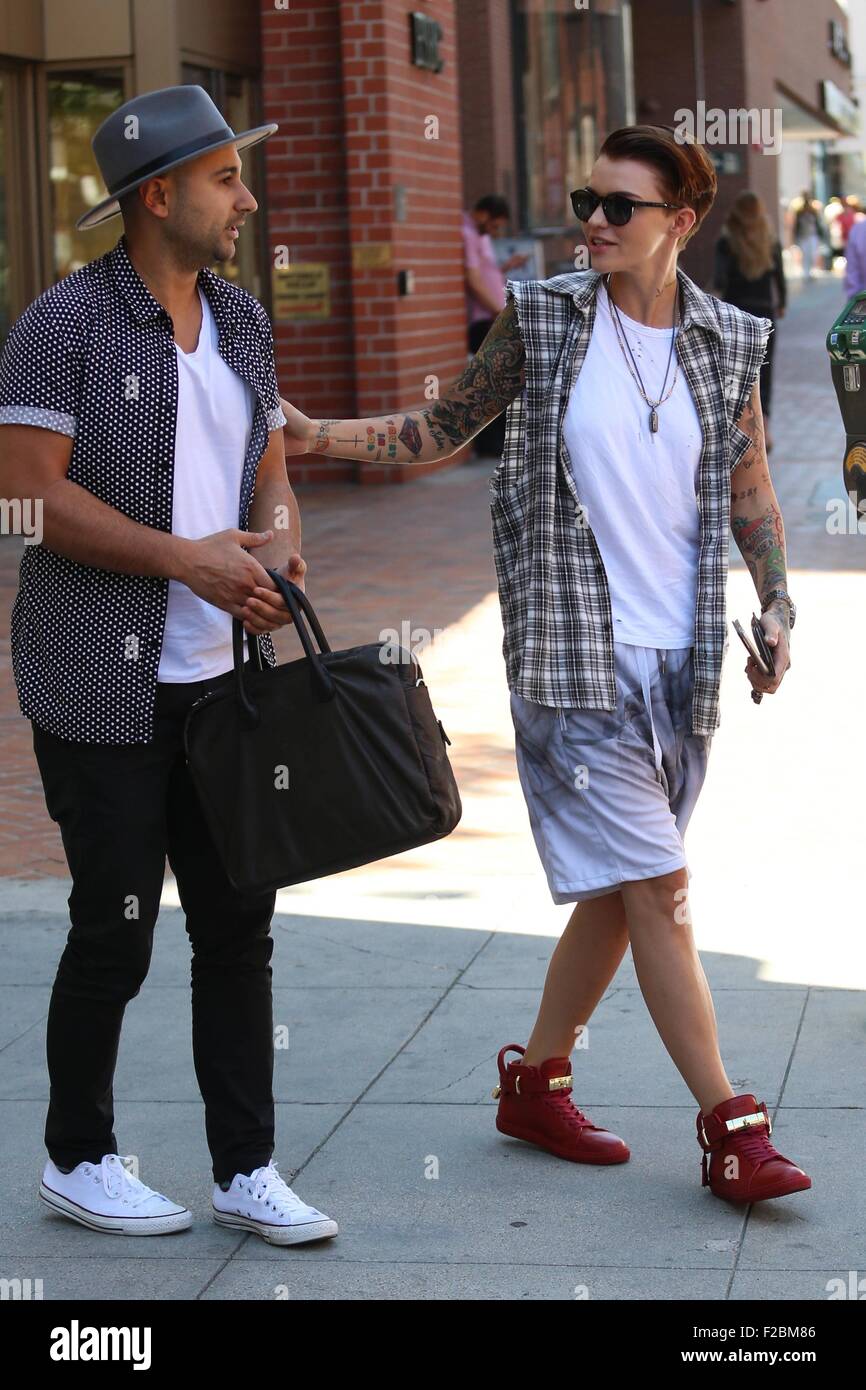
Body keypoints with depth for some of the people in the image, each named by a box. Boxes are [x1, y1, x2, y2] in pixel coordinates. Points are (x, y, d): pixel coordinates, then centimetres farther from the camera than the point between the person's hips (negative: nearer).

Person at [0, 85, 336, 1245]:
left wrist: (275, 538, -4)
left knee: (238, 923, 7)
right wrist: (192, 561, -18)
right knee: (116, 930, 3)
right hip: (103, 685, -6)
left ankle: (247, 1169, 17)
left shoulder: (242, 321, 12)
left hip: (223, 674, 6)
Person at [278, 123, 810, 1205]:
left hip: (683, 663, 4)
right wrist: (316, 436, -1)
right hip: (572, 654, -4)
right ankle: (730, 1129, -5)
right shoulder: (542, 315, -1)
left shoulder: (728, 343, 4)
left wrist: (776, 606, 2)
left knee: (620, 889, 10)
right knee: (654, 884, -9)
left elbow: (752, 490, 14)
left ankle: (536, 1079, 28)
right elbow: (446, 428, 9)